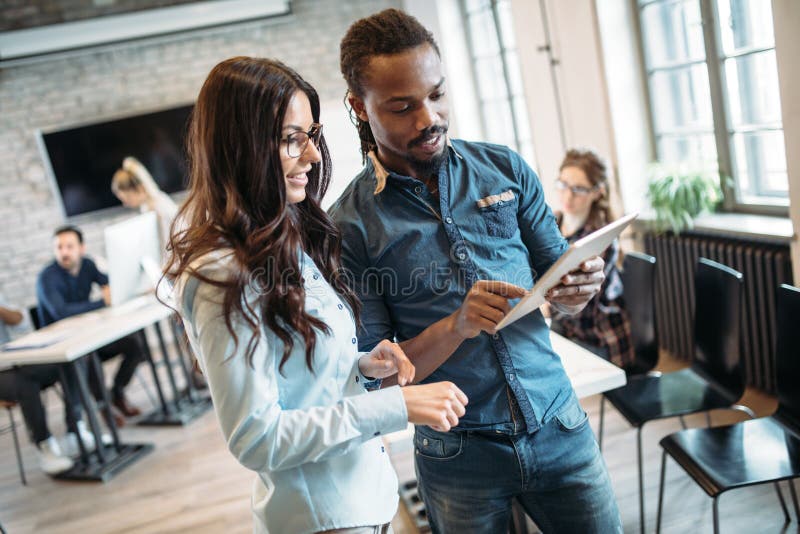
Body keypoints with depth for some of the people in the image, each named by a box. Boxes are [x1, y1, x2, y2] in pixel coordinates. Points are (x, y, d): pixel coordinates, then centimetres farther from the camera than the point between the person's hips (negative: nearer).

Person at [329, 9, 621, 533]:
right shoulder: (350, 226, -9)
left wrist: (578, 289, -17)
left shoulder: (507, 169, 0)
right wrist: (455, 326, -25)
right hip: (459, 455, -2)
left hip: (559, 426, 3)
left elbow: (558, 282, 6)